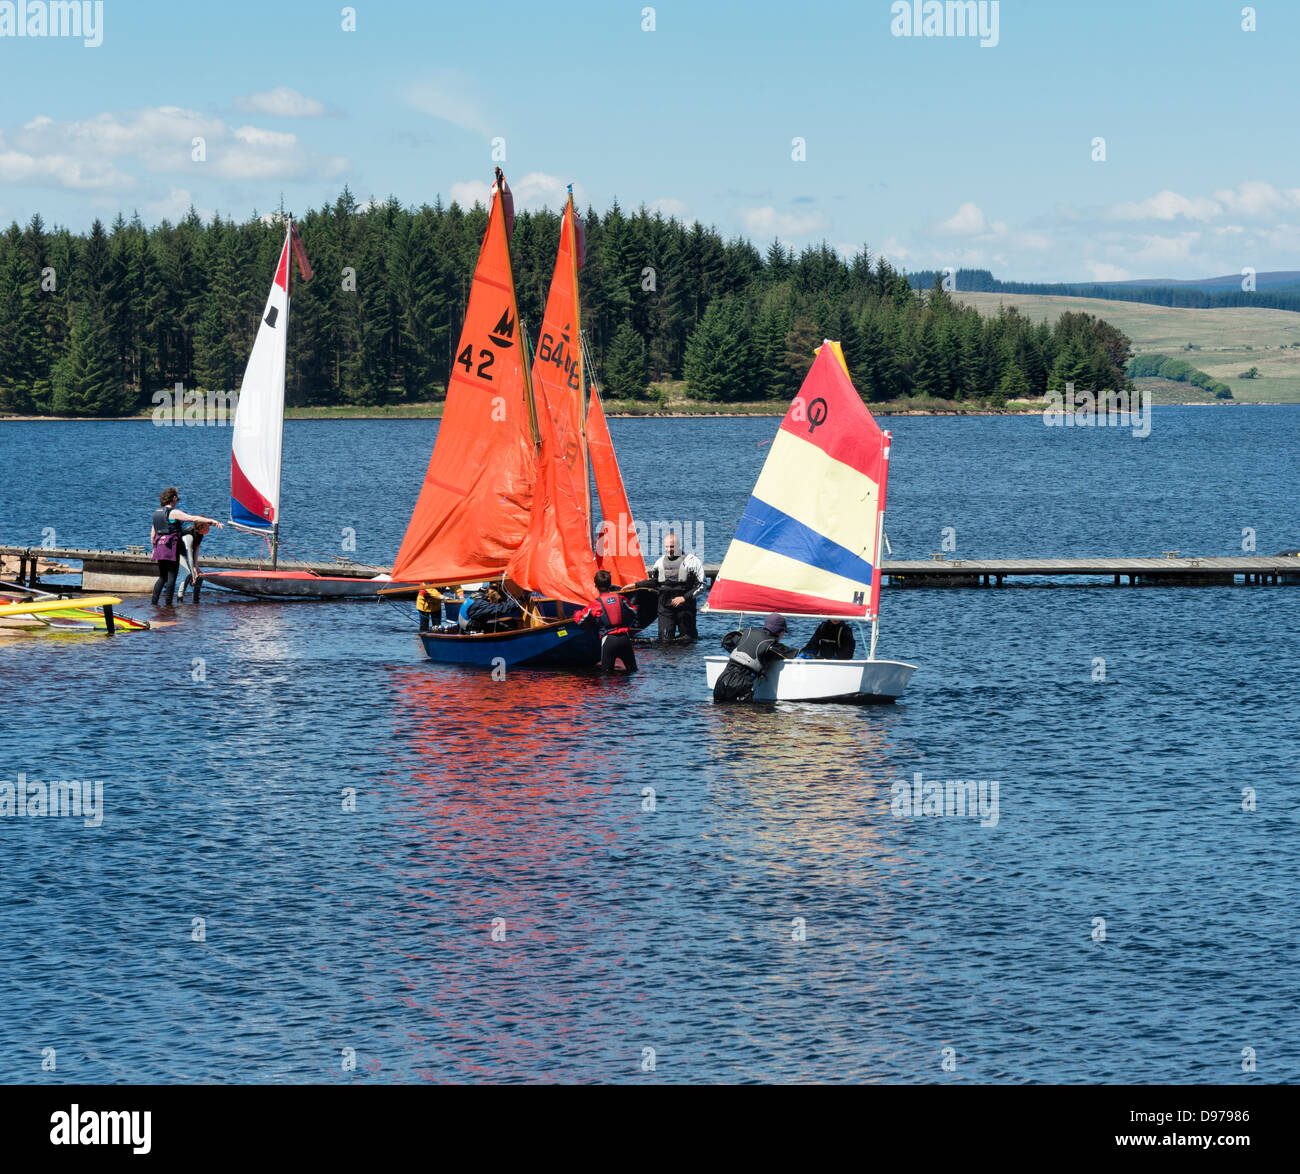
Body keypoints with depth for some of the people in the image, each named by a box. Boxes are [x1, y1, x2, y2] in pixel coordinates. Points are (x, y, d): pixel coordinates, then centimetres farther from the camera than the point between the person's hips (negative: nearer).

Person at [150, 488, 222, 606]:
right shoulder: (173, 513, -10)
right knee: (172, 576, -1)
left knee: (162, 577, 17)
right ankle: (167, 603, -2)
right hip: (171, 547, -8)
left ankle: (154, 601, 11)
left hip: (159, 546, 8)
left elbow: (152, 534, 19)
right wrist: (211, 521, -17)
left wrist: (153, 550, 27)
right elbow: (193, 518, -17)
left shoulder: (157, 512, 13)